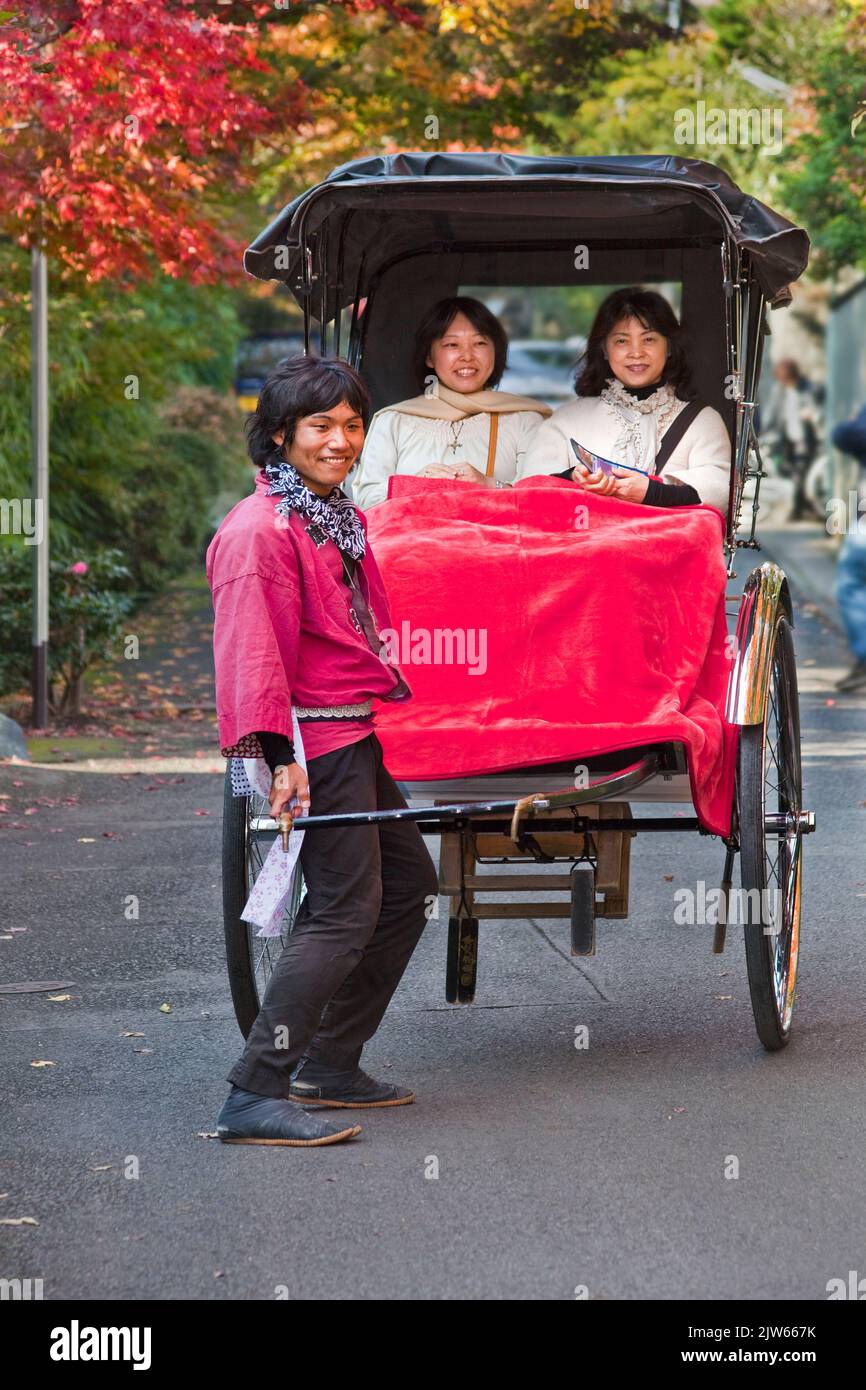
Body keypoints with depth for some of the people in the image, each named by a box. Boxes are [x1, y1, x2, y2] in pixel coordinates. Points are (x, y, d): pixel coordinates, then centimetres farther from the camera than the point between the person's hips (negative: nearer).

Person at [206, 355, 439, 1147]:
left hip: (354, 738, 10)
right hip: (313, 744, -10)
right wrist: (275, 754, -30)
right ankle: (254, 1098, -16)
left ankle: (329, 1067, 22)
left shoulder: (336, 517, 15)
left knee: (408, 884, 16)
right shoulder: (260, 532, -16)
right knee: (346, 911, -14)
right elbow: (252, 651, -23)